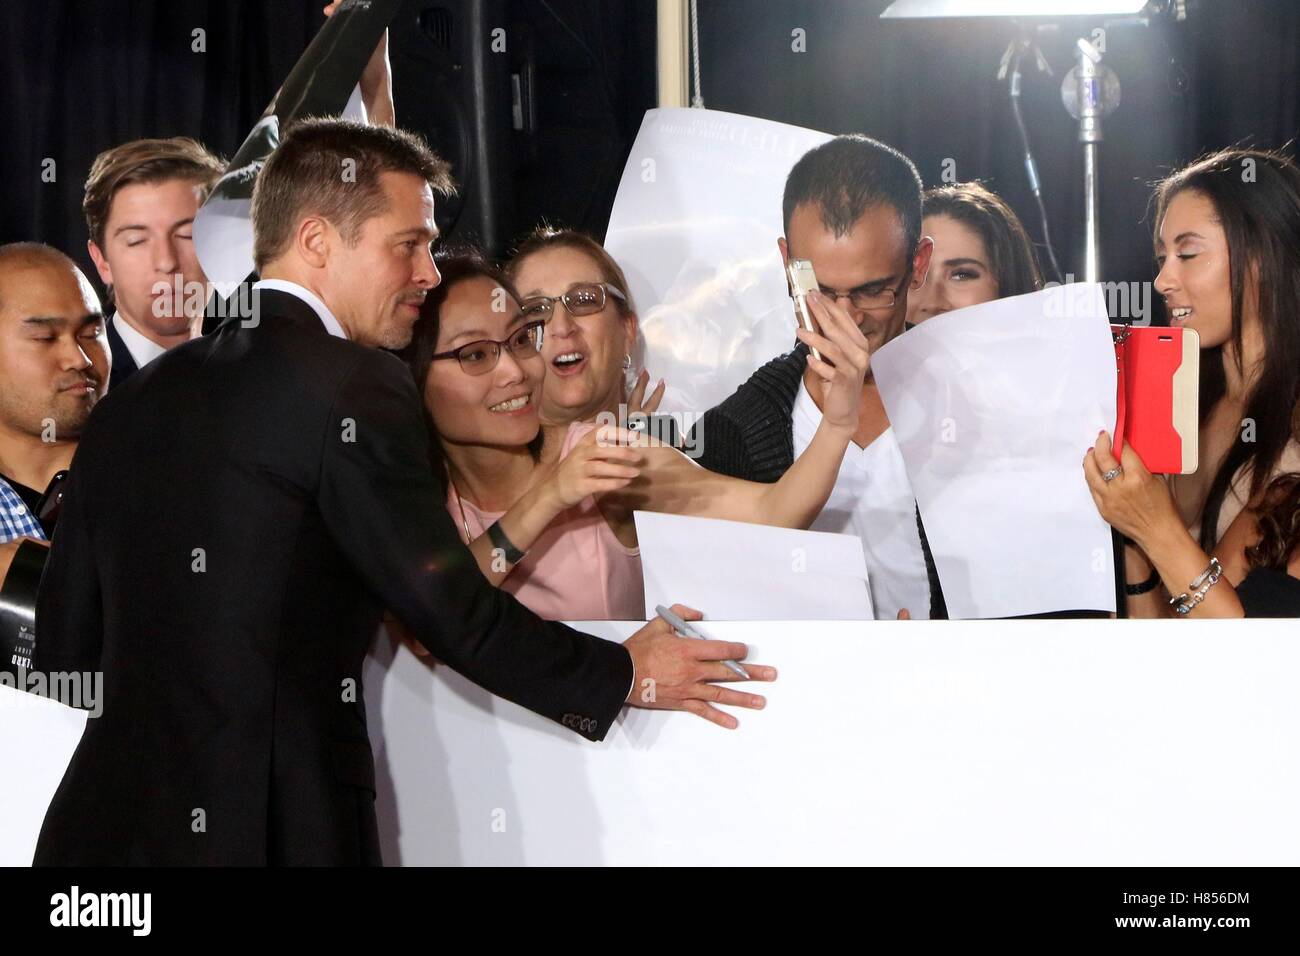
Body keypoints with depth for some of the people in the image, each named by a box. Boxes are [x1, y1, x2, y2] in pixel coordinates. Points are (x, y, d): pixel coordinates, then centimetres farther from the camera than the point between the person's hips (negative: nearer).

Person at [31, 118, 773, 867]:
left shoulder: (132, 401, 11)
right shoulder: (355, 389, -10)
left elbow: (64, 650, 12)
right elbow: (454, 611, -10)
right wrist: (625, 676, 3)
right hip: (275, 826, -7)